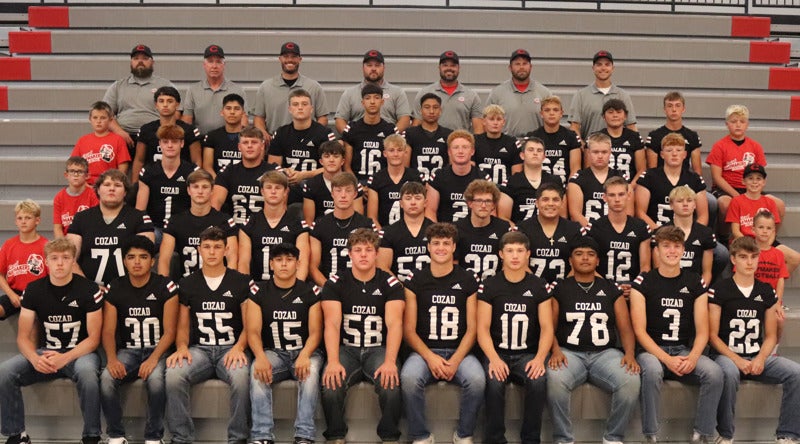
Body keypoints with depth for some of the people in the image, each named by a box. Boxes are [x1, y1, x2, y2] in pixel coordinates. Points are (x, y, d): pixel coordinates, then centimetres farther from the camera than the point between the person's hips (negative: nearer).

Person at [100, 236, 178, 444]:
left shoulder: (166, 287, -6)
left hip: (158, 350, -3)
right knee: (107, 378, -28)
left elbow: (169, 331, -8)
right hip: (127, 351, 3)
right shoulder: (114, 288, 3)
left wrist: (154, 358, -24)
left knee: (155, 378, -34)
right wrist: (112, 358, -20)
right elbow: (108, 331, 0)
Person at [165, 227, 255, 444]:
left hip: (231, 349, -2)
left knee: (241, 377, -35)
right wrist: (182, 347, -8)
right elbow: (183, 326, 13)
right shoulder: (187, 284, 13)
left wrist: (239, 347, -14)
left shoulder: (242, 282, 7)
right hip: (199, 349, 2)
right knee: (173, 375, -30)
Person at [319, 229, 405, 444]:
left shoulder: (390, 283, 0)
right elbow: (332, 323, -11)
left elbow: (394, 323, -12)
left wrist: (390, 361, -28)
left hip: (378, 349, 0)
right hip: (346, 349, 0)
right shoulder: (335, 283, 0)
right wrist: (333, 361, -27)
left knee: (391, 384, -30)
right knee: (331, 384, -29)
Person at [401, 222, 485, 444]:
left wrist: (456, 360, -13)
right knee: (409, 378, -32)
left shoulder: (467, 281, 5)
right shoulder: (415, 282, 4)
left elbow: (472, 329, 2)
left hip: (459, 351, 0)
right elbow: (408, 330, 1)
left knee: (477, 379, -31)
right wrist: (430, 357, -15)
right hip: (424, 351, 0)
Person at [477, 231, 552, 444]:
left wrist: (539, 358, -18)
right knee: (494, 382, -33)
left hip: (527, 354, 1)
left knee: (538, 381, -31)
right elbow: (483, 329, -4)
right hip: (497, 353, -1)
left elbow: (547, 328, 0)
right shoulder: (489, 286, 1)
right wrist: (494, 358, -21)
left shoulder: (539, 286, 5)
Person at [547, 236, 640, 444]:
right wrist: (556, 350, -14)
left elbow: (625, 328, 10)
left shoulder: (611, 290, 15)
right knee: (555, 379, -35)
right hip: (570, 352, -1)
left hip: (605, 353, 2)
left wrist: (629, 353, -9)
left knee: (631, 380, -29)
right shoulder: (559, 289, 11)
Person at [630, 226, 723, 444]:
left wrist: (693, 357, -16)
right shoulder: (643, 283, 0)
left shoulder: (696, 283, 8)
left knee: (714, 372, -26)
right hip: (652, 350, -3)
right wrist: (666, 359, -19)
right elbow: (640, 331, -6)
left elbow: (702, 331, 4)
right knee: (652, 371, -36)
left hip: (685, 350, 3)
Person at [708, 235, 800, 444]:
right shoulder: (719, 290, -3)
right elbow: (713, 335, -5)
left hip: (758, 357, 5)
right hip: (728, 355, -4)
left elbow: (771, 336, 10)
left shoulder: (767, 291, 10)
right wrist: (737, 360, -18)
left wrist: (760, 359, -10)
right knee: (729, 373, -38)